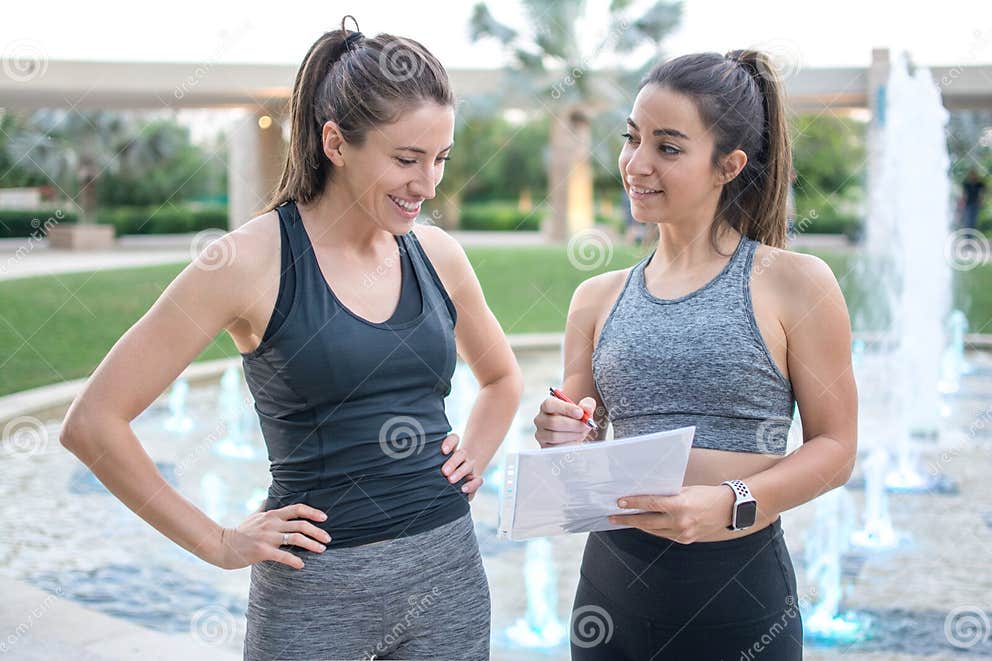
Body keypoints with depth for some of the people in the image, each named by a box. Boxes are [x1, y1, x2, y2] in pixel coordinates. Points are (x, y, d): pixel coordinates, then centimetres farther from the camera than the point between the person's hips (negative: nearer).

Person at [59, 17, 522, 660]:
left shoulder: (438, 255, 3)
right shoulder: (253, 261, -12)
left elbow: (503, 377, 24)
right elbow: (92, 422, -11)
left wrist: (474, 461, 6)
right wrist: (217, 542, -9)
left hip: (449, 567, 5)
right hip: (317, 589, -4)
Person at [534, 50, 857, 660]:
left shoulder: (795, 283, -4)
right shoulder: (598, 299, 7)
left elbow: (835, 448, -5)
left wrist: (731, 506, -20)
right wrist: (565, 442, -9)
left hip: (739, 590, -3)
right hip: (612, 581, 4)